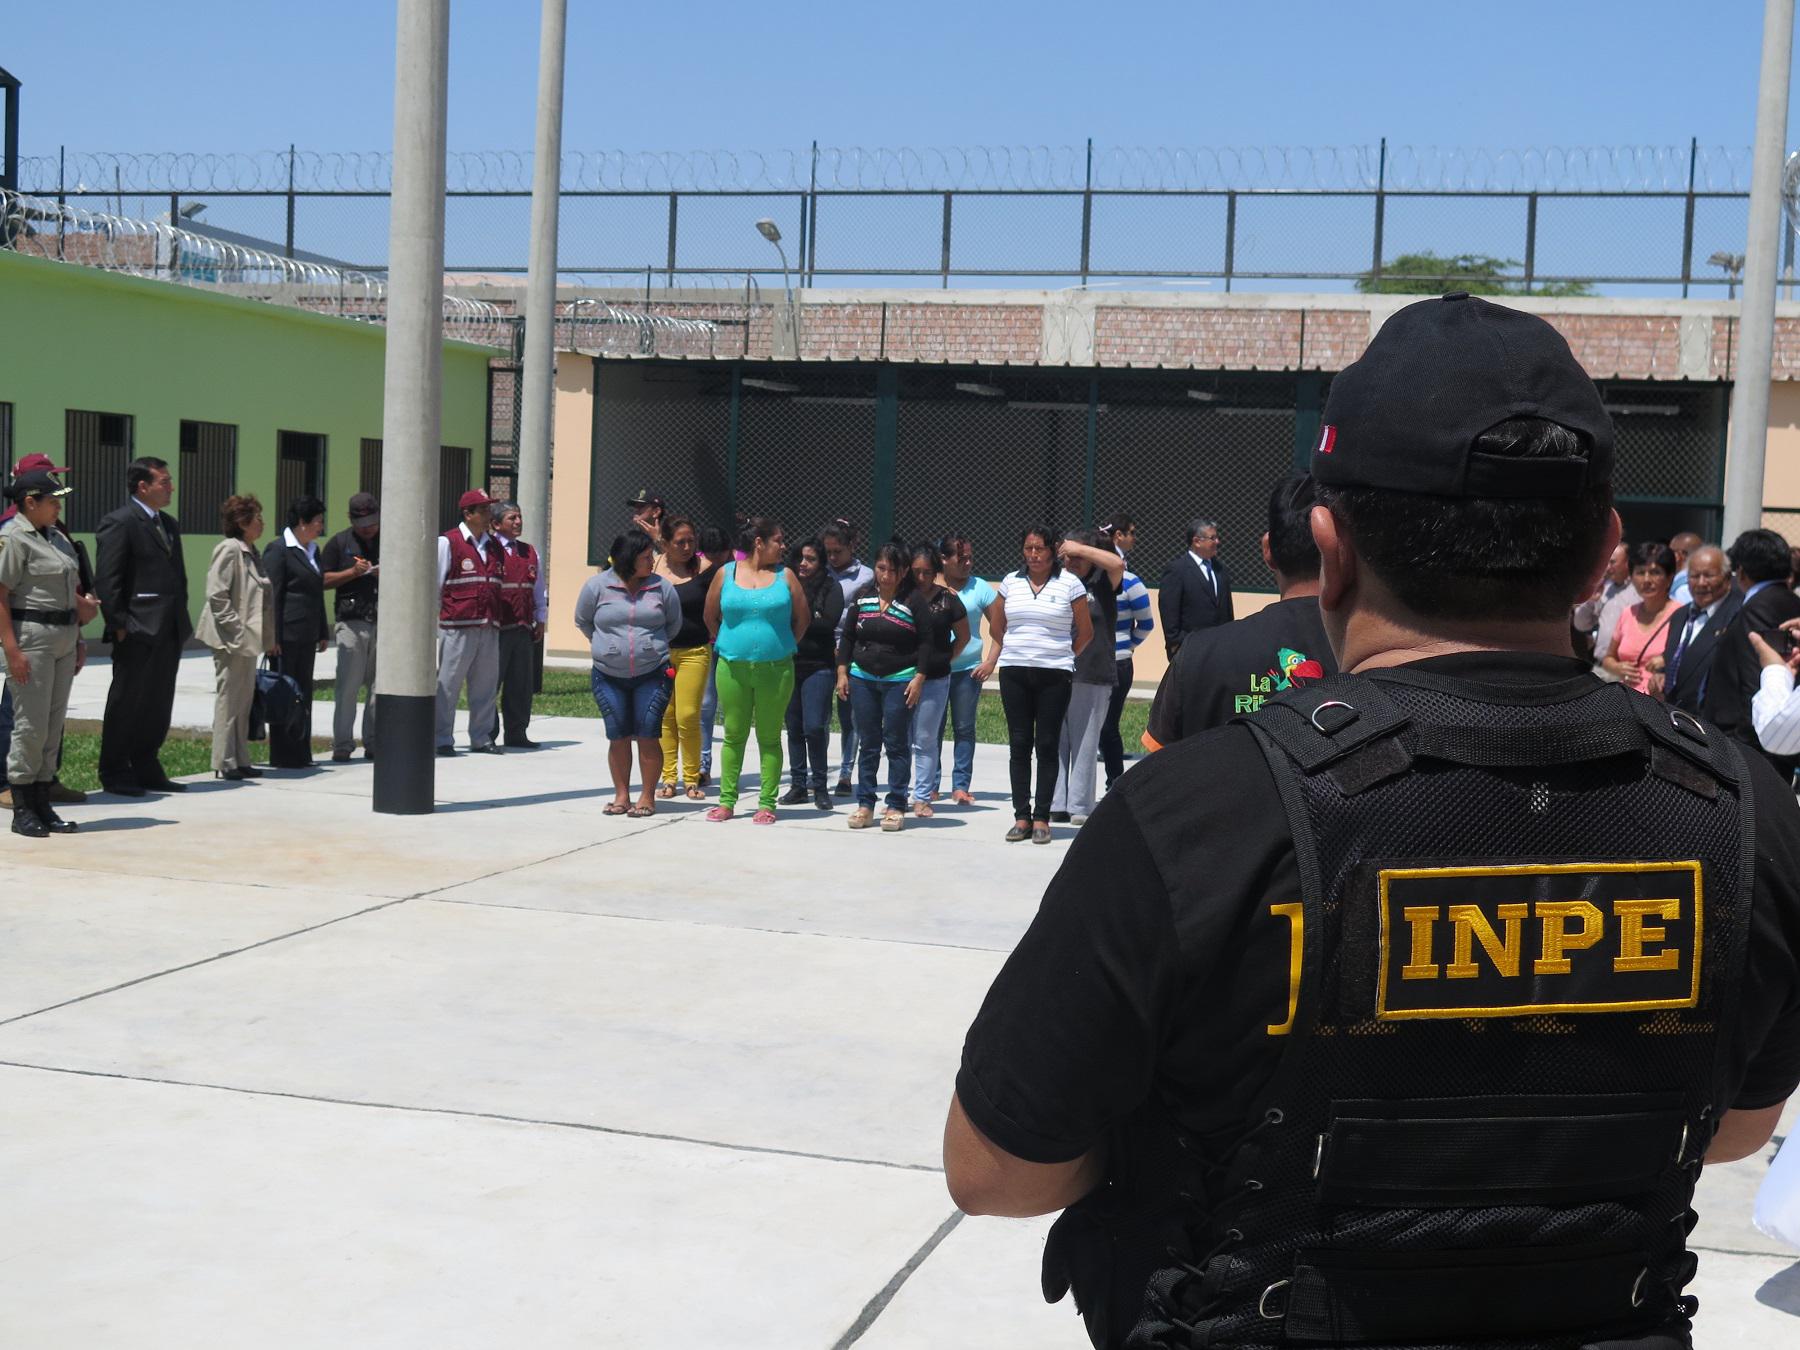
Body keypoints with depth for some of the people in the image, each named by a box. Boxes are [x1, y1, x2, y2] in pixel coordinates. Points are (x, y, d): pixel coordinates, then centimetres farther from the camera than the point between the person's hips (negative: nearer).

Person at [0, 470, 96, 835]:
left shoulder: (57, 537, 15)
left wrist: (84, 603, 5)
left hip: (64, 639, 8)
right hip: (30, 637, -8)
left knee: (54, 725, 10)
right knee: (31, 725, -5)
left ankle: (42, 805, 17)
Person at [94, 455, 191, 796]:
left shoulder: (169, 524, 18)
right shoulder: (119, 522, -9)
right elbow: (106, 580, -14)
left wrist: (181, 620, 14)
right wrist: (119, 625, -17)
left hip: (169, 631, 8)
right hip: (138, 631, -8)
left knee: (158, 704, 11)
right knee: (126, 702, 0)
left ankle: (146, 769, 20)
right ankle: (113, 774, 8)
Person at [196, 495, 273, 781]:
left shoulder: (251, 552, 15)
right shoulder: (229, 550, -13)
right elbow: (217, 595, -18)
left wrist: (269, 636, 16)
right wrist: (237, 631, -20)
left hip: (248, 639, 9)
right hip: (231, 639, -9)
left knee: (244, 700, 12)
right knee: (229, 700, -3)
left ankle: (240, 761, 18)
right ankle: (225, 763, 3)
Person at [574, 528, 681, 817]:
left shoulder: (661, 587, 0)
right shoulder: (597, 586, -3)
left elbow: (674, 624, 14)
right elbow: (582, 621, 12)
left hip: (653, 674, -1)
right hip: (609, 676, 1)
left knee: (648, 736, -4)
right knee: (618, 737, 5)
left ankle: (647, 797, 6)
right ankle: (621, 796, 16)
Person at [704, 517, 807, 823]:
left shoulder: (785, 576, 3)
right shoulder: (726, 573, 3)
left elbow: (803, 617, 8)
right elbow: (711, 616, 12)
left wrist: (784, 647, 10)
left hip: (775, 669, 0)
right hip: (733, 668, 1)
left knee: (769, 738, 3)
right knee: (733, 735, 6)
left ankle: (767, 803, 8)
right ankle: (727, 800, 13)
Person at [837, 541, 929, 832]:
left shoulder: (914, 602, -5)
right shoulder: (862, 598, 7)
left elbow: (926, 642, -5)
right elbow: (847, 637, 12)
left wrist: (919, 678, -11)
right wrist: (842, 672, 6)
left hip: (900, 681, -4)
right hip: (862, 679, 4)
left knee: (897, 744, -1)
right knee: (867, 743, 8)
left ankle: (896, 806, 5)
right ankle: (865, 804, 14)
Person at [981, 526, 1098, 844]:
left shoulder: (1070, 584, 0)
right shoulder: (1010, 582, 9)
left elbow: (1086, 632, 6)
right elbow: (996, 629, 21)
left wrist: (1065, 660, 9)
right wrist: (992, 660, 14)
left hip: (1054, 675, -3)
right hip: (1014, 672, 3)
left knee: (1047, 746, -1)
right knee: (1019, 745, 3)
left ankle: (1041, 818, 3)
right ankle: (1021, 817, 7)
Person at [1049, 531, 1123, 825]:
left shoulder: (1101, 585, 1)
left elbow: (1118, 563, -19)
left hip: (1092, 678, -4)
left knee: (1084, 744, 0)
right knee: (1056, 743, 5)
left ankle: (1079, 807, 4)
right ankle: (1055, 805, 10)